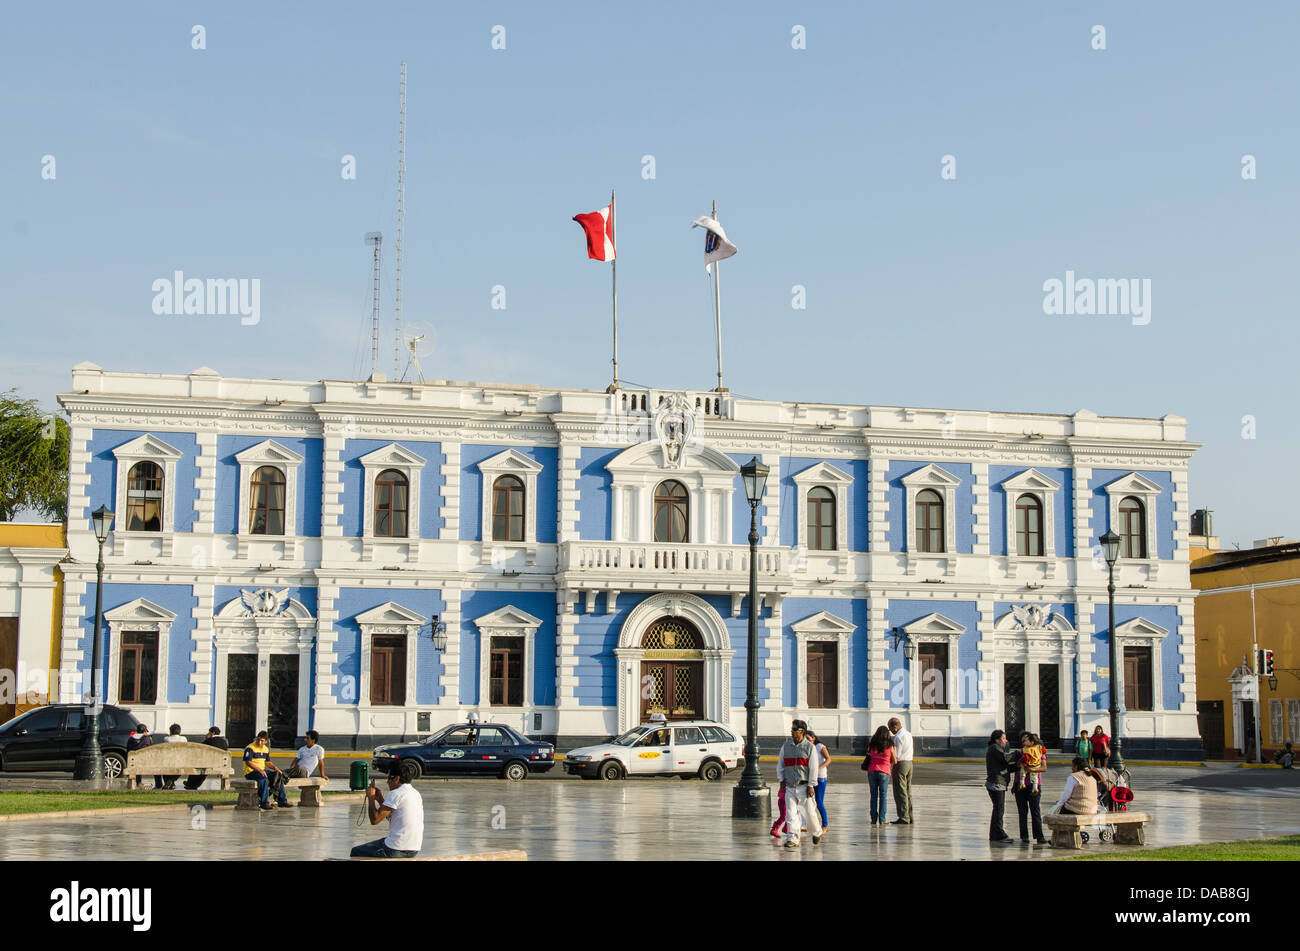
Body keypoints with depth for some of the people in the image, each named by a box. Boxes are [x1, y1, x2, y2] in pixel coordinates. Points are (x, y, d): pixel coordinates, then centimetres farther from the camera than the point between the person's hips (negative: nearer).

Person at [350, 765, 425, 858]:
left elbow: (374, 820, -15)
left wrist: (371, 798, -2)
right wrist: (381, 800, 17)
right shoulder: (415, 793, 14)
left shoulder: (395, 794, -14)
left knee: (355, 852, 9)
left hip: (397, 850, -9)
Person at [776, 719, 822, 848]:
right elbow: (780, 764, 16)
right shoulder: (786, 746, 7)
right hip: (789, 787, 3)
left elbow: (813, 767, -4)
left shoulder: (810, 747, -3)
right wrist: (781, 780, 6)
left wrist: (811, 785, -9)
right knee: (791, 813, -5)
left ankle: (817, 832, 27)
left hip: (804, 786, -3)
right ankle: (792, 839, -3)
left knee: (809, 812, 2)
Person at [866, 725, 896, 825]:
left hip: (872, 771, 2)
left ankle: (874, 819, 6)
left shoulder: (872, 745, 0)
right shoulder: (889, 746, -6)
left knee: (873, 796, 8)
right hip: (884, 772, -2)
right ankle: (881, 819, 2)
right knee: (882, 796, 4)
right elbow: (894, 761, 1)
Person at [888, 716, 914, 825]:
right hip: (909, 763, 9)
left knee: (900, 792, -6)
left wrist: (893, 771, -6)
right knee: (908, 792, 12)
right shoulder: (908, 734, 13)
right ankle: (909, 817, 14)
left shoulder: (898, 737, -16)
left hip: (900, 764, -9)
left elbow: (896, 756, -15)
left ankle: (903, 818, -8)